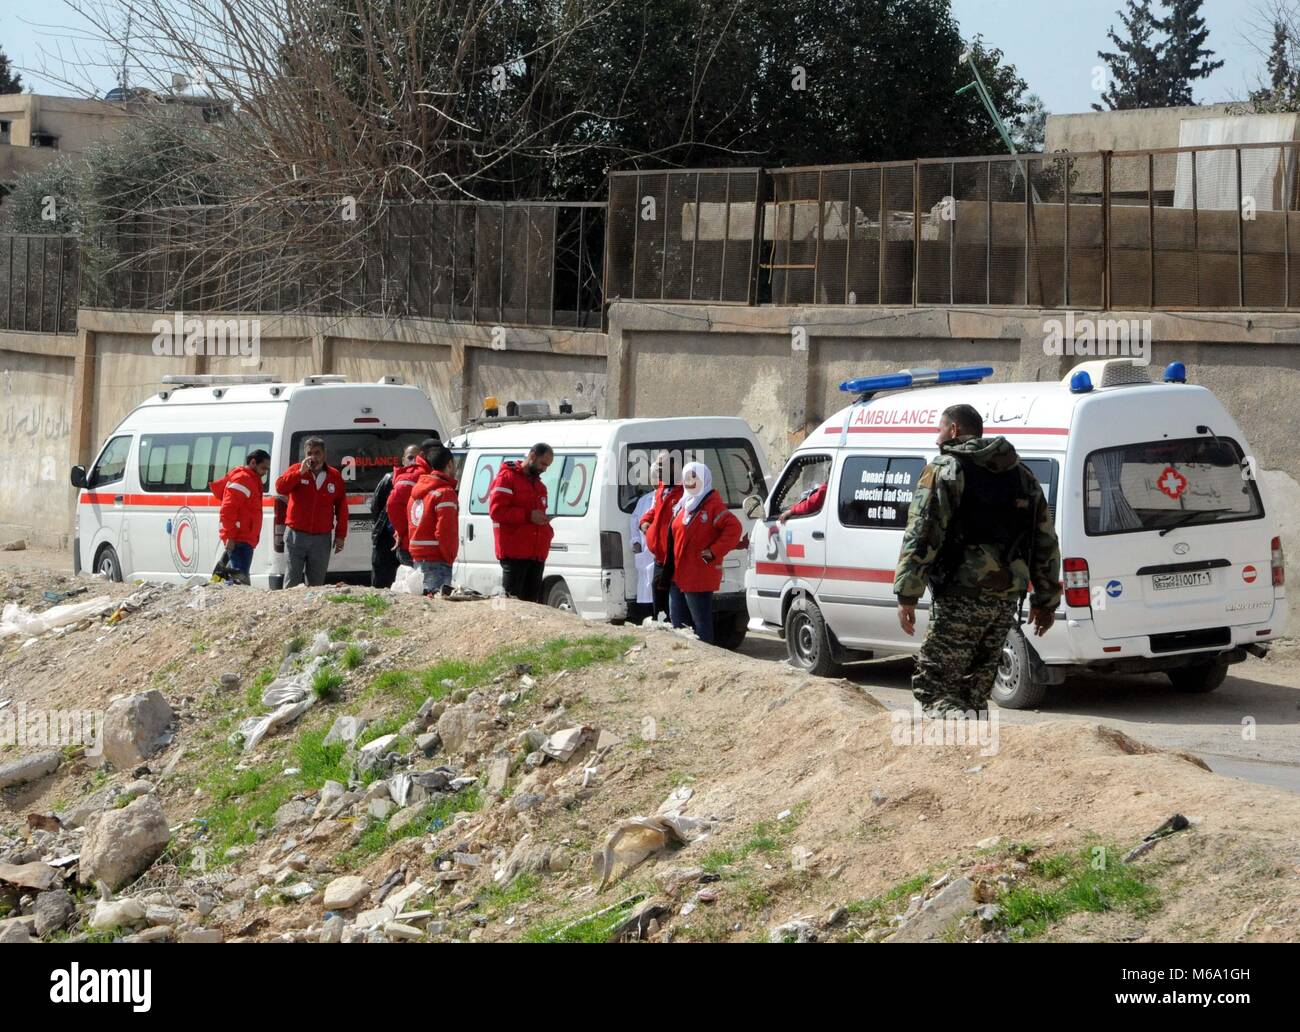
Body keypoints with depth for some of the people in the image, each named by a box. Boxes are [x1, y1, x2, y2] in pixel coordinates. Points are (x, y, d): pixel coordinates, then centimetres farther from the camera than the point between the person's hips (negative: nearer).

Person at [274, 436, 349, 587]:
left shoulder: (335, 476, 6)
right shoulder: (296, 470, 3)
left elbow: (341, 507, 9)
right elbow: (280, 487, -14)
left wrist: (340, 535, 5)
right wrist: (300, 472, -20)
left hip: (322, 537, 2)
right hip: (296, 535, -2)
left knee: (317, 582, 6)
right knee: (293, 579, -2)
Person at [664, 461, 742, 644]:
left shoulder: (712, 505, -11)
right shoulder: (682, 505, 16)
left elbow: (734, 528, -22)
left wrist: (714, 552, -21)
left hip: (699, 578, -9)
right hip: (677, 576, 9)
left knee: (701, 624, -4)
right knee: (677, 622, 15)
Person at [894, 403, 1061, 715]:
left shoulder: (945, 470, -5)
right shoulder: (1022, 475, 18)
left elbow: (921, 536, -15)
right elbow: (1046, 541, 19)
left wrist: (906, 596, -15)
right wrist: (1046, 601, 23)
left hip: (962, 596, -7)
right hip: (1007, 600, 7)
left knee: (932, 685, -5)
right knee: (973, 691, 15)